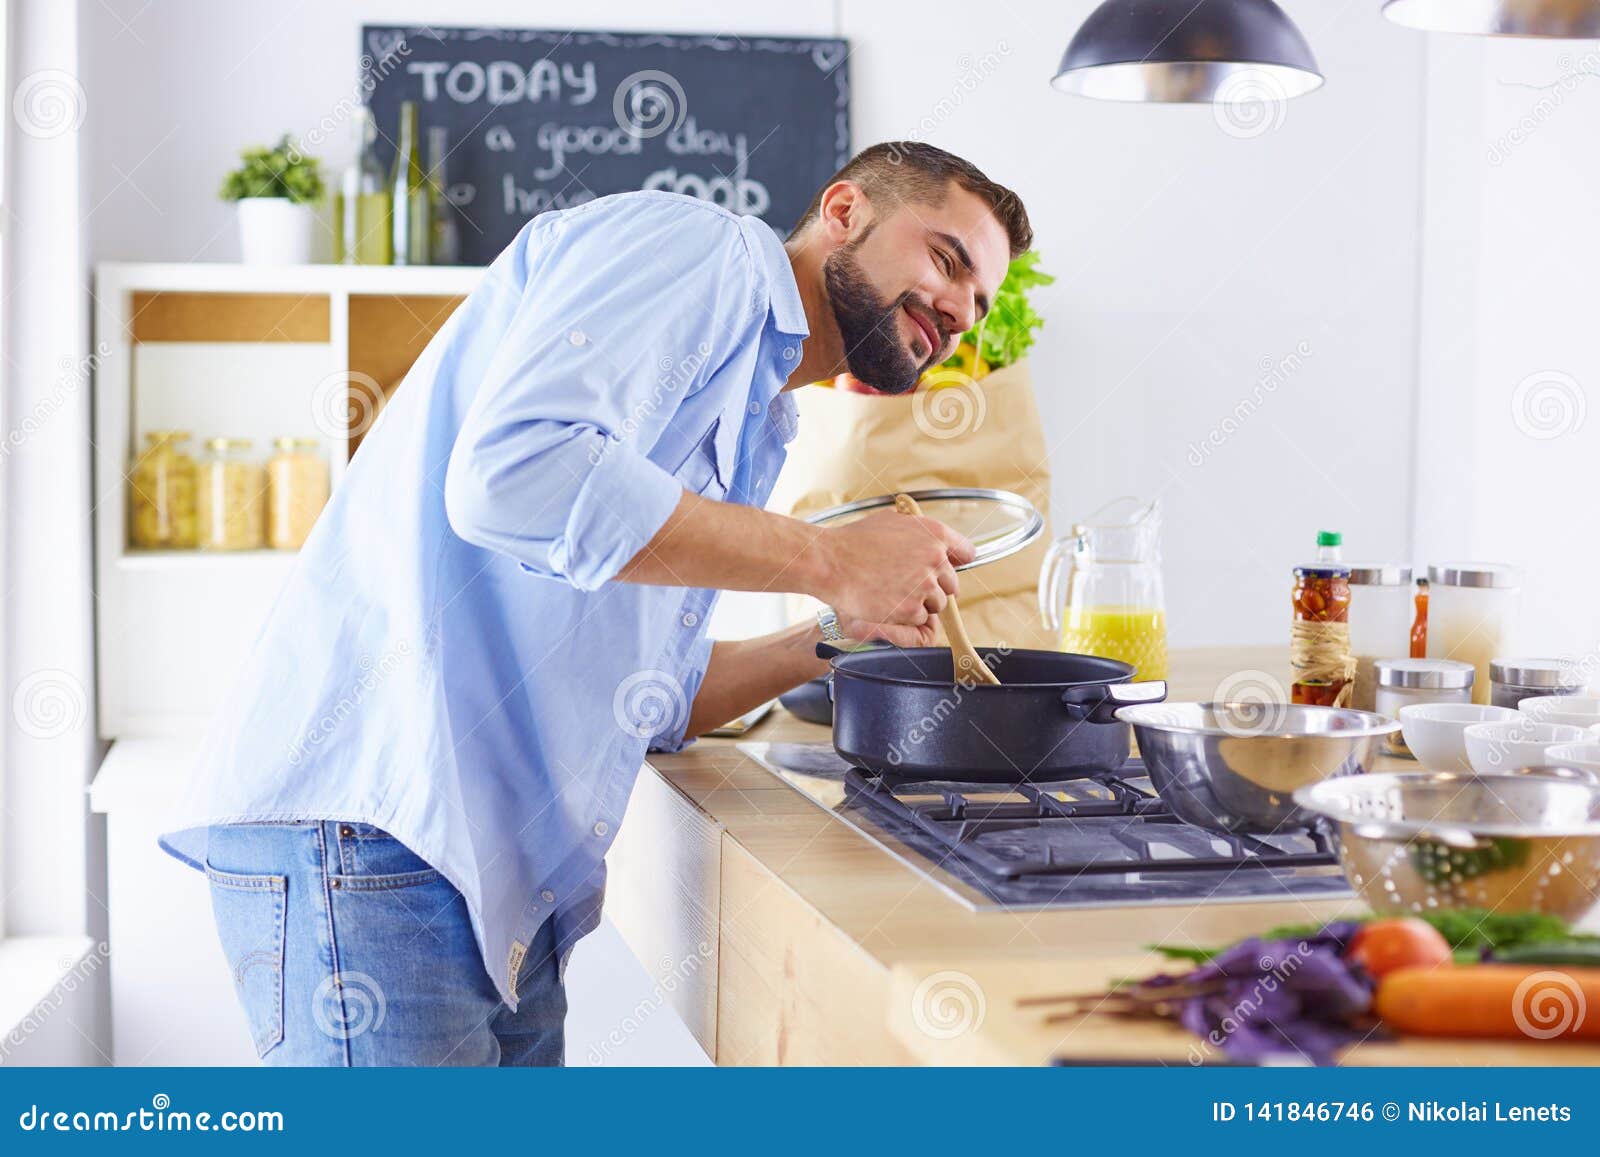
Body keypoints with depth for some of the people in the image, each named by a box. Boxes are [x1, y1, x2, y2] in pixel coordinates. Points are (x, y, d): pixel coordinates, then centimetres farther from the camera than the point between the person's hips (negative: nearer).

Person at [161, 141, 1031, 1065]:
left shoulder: (753, 425, 22)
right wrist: (827, 560, -17)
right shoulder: (692, 245, -6)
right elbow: (512, 472, -25)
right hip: (365, 832, -10)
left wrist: (831, 641, 14)